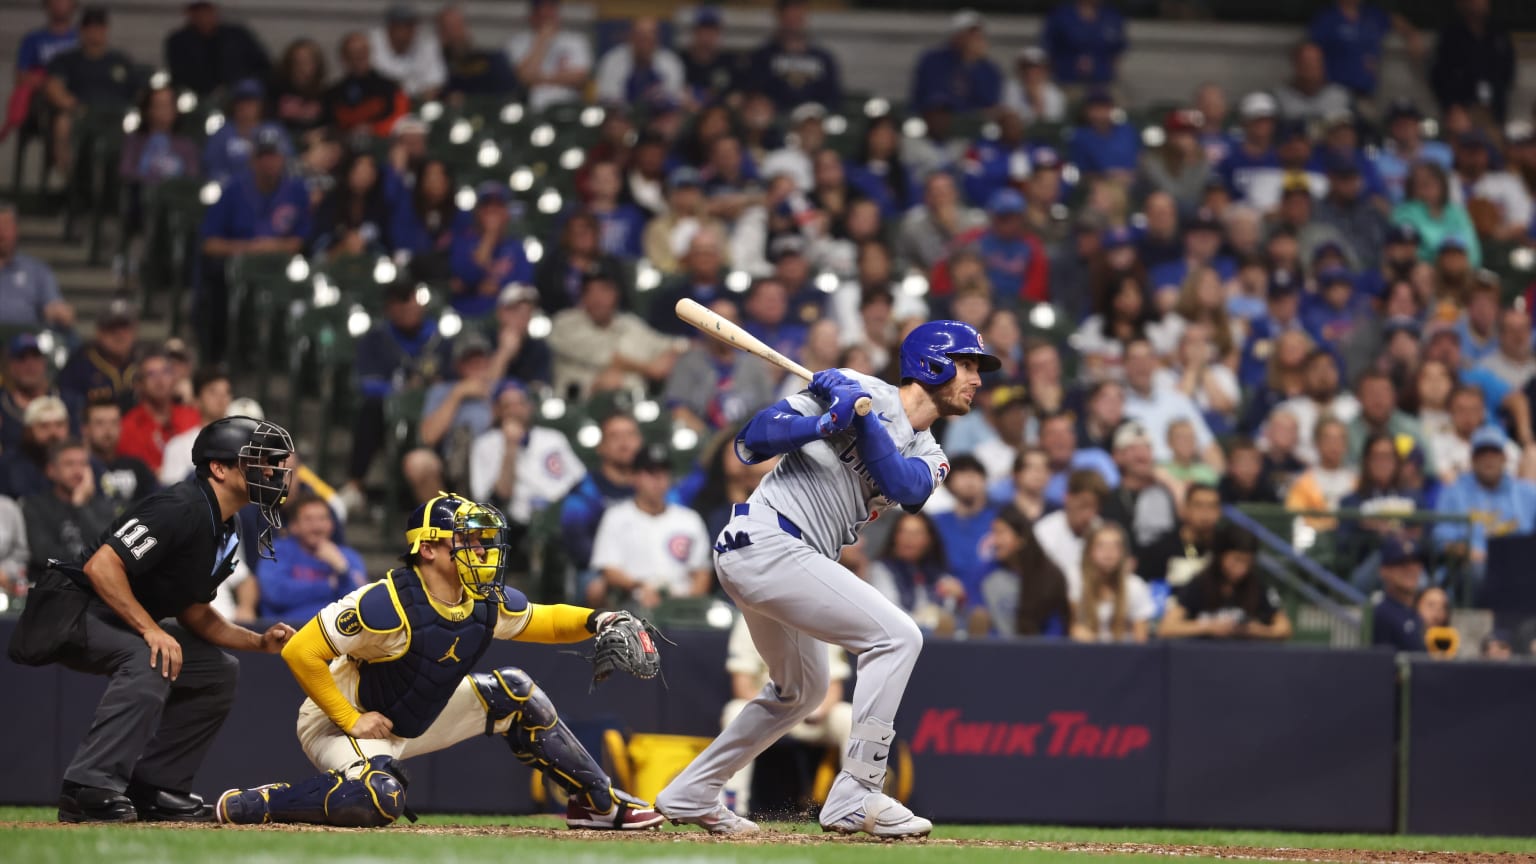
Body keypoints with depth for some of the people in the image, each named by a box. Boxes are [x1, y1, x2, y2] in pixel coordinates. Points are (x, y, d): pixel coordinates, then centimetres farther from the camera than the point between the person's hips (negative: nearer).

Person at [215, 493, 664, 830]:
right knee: (378, 801, -37)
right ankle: (243, 805, -20)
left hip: (420, 716, 8)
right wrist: (351, 721, -25)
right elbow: (300, 652, -29)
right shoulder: (387, 604, -31)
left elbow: (541, 620, 11)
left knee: (514, 693, 4)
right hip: (345, 718, -8)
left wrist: (591, 621, -11)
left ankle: (600, 802, 16)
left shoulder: (489, 602, -8)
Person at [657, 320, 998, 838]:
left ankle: (689, 795, 35)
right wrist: (826, 423, -26)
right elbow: (754, 439, -11)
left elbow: (908, 488, -10)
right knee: (897, 637, -16)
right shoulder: (868, 392, -5)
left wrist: (864, 417, -18)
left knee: (801, 688, 26)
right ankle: (855, 797, -18)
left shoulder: (928, 456, 17)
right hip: (767, 540, -10)